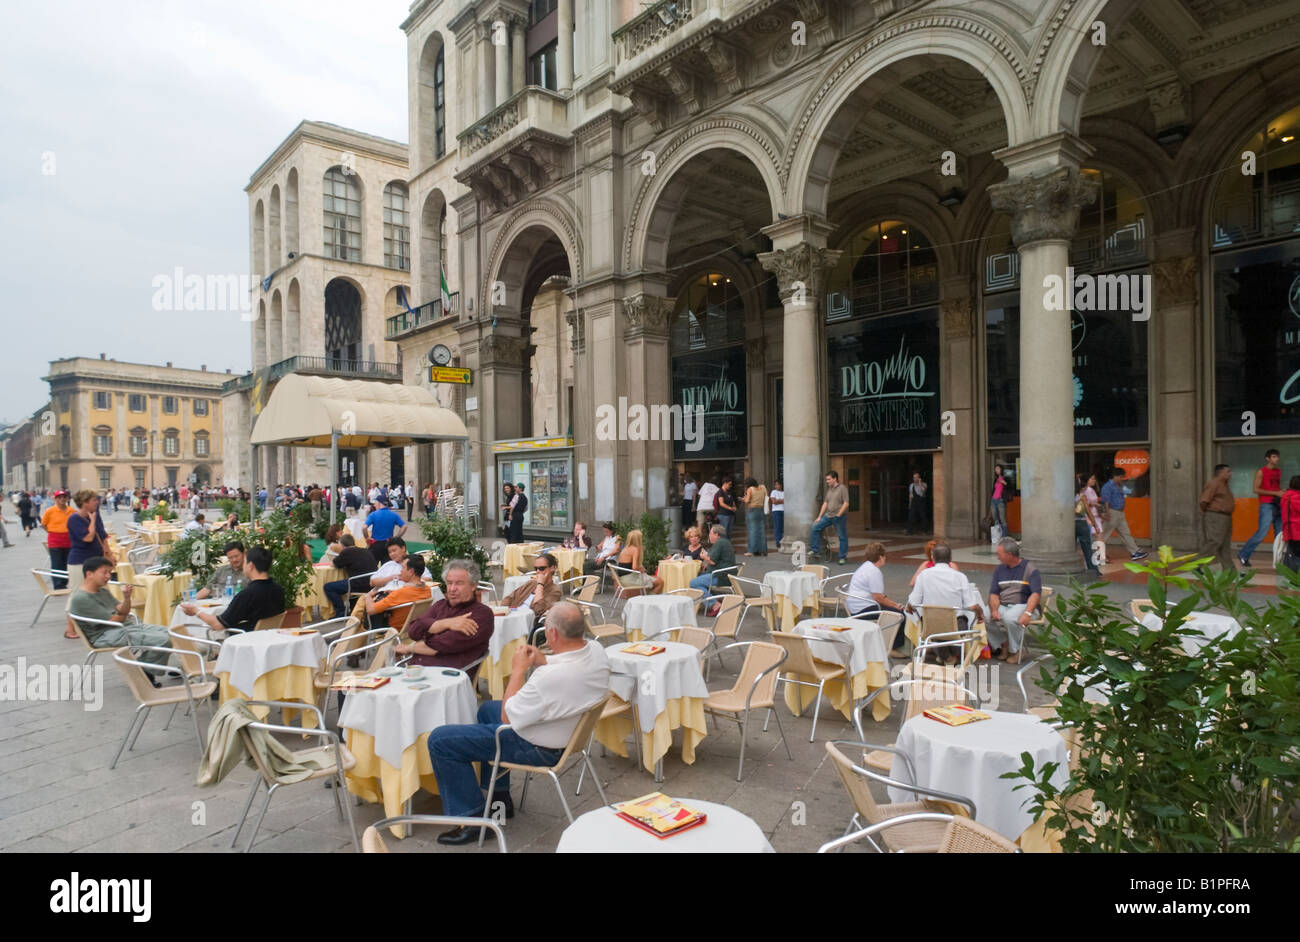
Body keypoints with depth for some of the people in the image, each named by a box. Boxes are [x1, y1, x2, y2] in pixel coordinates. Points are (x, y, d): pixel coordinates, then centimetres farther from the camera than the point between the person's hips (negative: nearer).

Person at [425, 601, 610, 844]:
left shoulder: (550, 677, -37)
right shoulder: (596, 650, -13)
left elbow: (508, 717, -22)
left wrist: (518, 670, -13)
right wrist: (543, 661, -5)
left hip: (538, 748, -9)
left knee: (439, 740, -4)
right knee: (487, 709, 33)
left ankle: (473, 819, 6)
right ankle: (499, 797, 39)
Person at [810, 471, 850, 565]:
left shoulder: (842, 488, -7)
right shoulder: (829, 489, 15)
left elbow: (846, 503, -13)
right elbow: (825, 503, 17)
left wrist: (838, 515, -18)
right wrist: (819, 517, 13)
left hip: (839, 517, -7)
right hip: (828, 515, 7)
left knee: (842, 537, 1)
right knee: (815, 526, -2)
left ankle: (843, 557, 11)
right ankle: (816, 551, 4)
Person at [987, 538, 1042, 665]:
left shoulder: (1030, 569, -2)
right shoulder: (1000, 569, 14)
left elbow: (1036, 594, -13)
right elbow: (993, 593, 7)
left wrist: (1027, 613, -27)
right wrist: (994, 610, -13)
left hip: (1023, 605, -5)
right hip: (1002, 606, 5)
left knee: (1010, 618, -37)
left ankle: (1016, 650, -11)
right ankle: (1003, 644, -1)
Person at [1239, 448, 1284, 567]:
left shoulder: (1279, 471, 16)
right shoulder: (1261, 472, -4)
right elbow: (1255, 489, -11)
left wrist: (1282, 493, 4)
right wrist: (1275, 493, -16)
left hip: (1278, 505, 7)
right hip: (1267, 506, -7)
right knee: (1262, 533, -13)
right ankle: (1243, 554, -3)